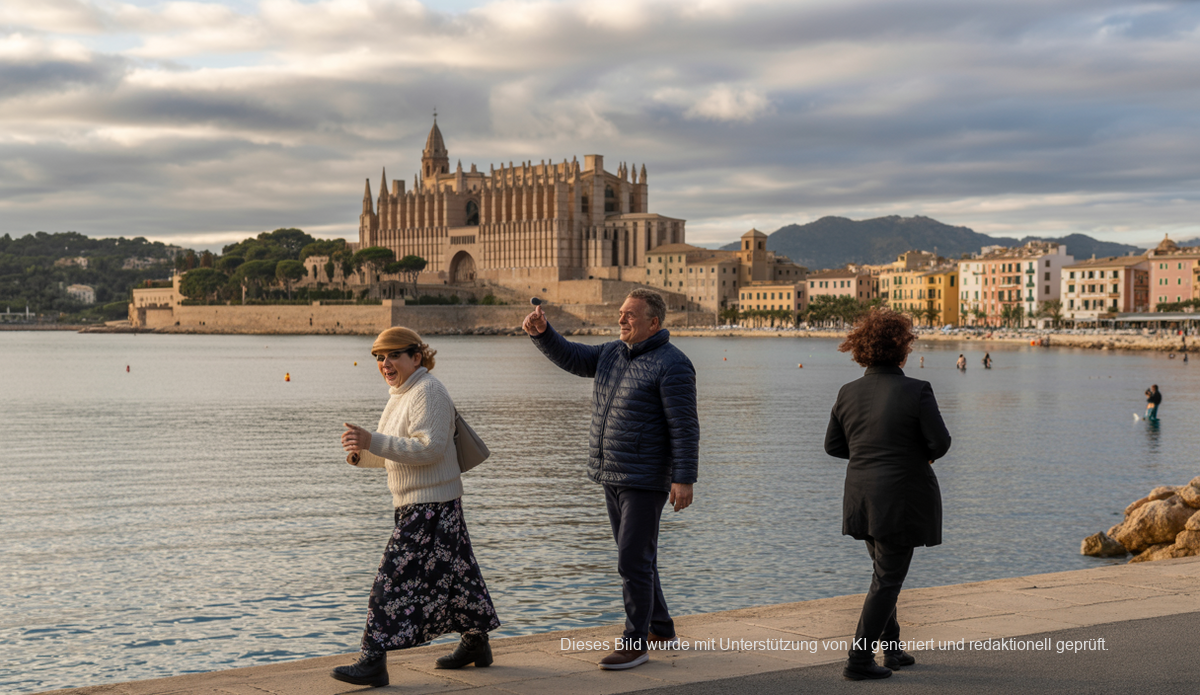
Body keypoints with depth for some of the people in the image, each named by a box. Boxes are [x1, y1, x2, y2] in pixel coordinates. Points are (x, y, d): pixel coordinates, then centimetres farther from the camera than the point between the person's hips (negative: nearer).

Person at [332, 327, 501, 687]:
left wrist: (372, 441, -29)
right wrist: (361, 453, 0)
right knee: (451, 573, 18)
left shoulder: (427, 392, -15)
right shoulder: (402, 393, 16)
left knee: (395, 576, -10)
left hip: (431, 503, -10)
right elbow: (394, 453, 20)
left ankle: (374, 661, -8)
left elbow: (429, 448, -25)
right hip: (415, 503, 10)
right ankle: (476, 643, 30)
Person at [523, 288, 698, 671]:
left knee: (633, 561, -7)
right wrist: (541, 332, -10)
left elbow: (684, 427, -17)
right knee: (637, 559, 15)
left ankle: (635, 643, 2)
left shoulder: (671, 364, -14)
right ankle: (661, 631, 28)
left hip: (646, 480, -8)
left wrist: (684, 479, -22)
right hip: (613, 477, 8)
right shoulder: (612, 354, 11)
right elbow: (568, 356, 8)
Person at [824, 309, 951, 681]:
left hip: (862, 498, 6)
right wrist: (923, 454, 7)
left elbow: (833, 445, 7)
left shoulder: (848, 393, 1)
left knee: (886, 573, 22)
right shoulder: (917, 391, -15)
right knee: (887, 579, 2)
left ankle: (892, 649, 28)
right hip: (902, 499, -6)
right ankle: (858, 660, 1)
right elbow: (941, 443, -14)